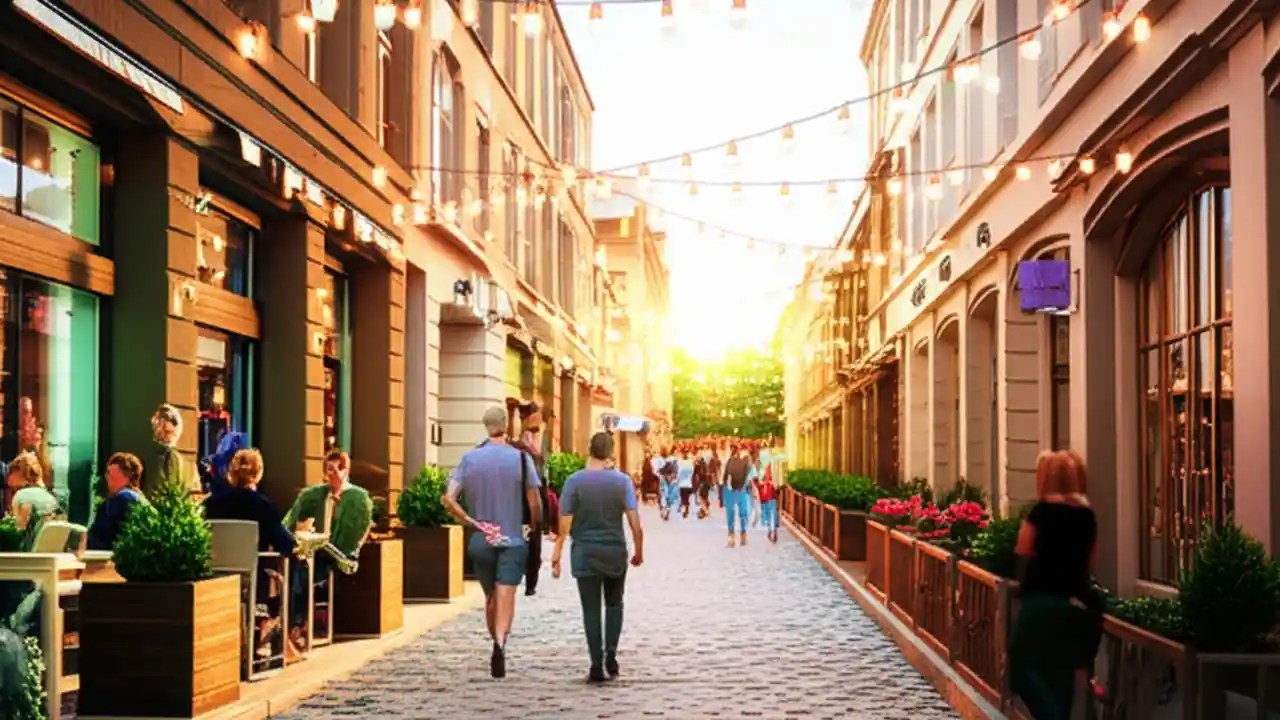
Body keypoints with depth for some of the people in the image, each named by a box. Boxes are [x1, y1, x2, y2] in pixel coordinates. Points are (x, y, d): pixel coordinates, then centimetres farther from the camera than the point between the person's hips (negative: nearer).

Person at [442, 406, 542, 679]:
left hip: (481, 540, 3)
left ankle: (496, 642, 26)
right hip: (512, 539, -3)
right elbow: (535, 503, -7)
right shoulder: (521, 458, -5)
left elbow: (449, 498, -7)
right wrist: (536, 526, 11)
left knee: (490, 597, 18)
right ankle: (500, 643, -30)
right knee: (506, 595, -8)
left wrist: (471, 522, -1)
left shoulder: (470, 459, 1)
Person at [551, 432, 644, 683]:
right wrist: (639, 553, 6)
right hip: (615, 551, 1)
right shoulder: (622, 481, -4)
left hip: (585, 553, -1)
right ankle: (611, 655, 6)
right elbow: (635, 524, -6)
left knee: (591, 609, 5)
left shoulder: (574, 481, -6)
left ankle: (597, 665, 3)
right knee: (614, 604, 19)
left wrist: (557, 554, -2)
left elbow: (565, 523, -8)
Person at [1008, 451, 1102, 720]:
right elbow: (1089, 562, 16)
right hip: (1077, 602, 7)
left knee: (1023, 667, -2)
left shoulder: (1043, 510, -10)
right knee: (1060, 673, 15)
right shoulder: (1087, 514, 8)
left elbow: (1023, 549, -1)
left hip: (1044, 599, -7)